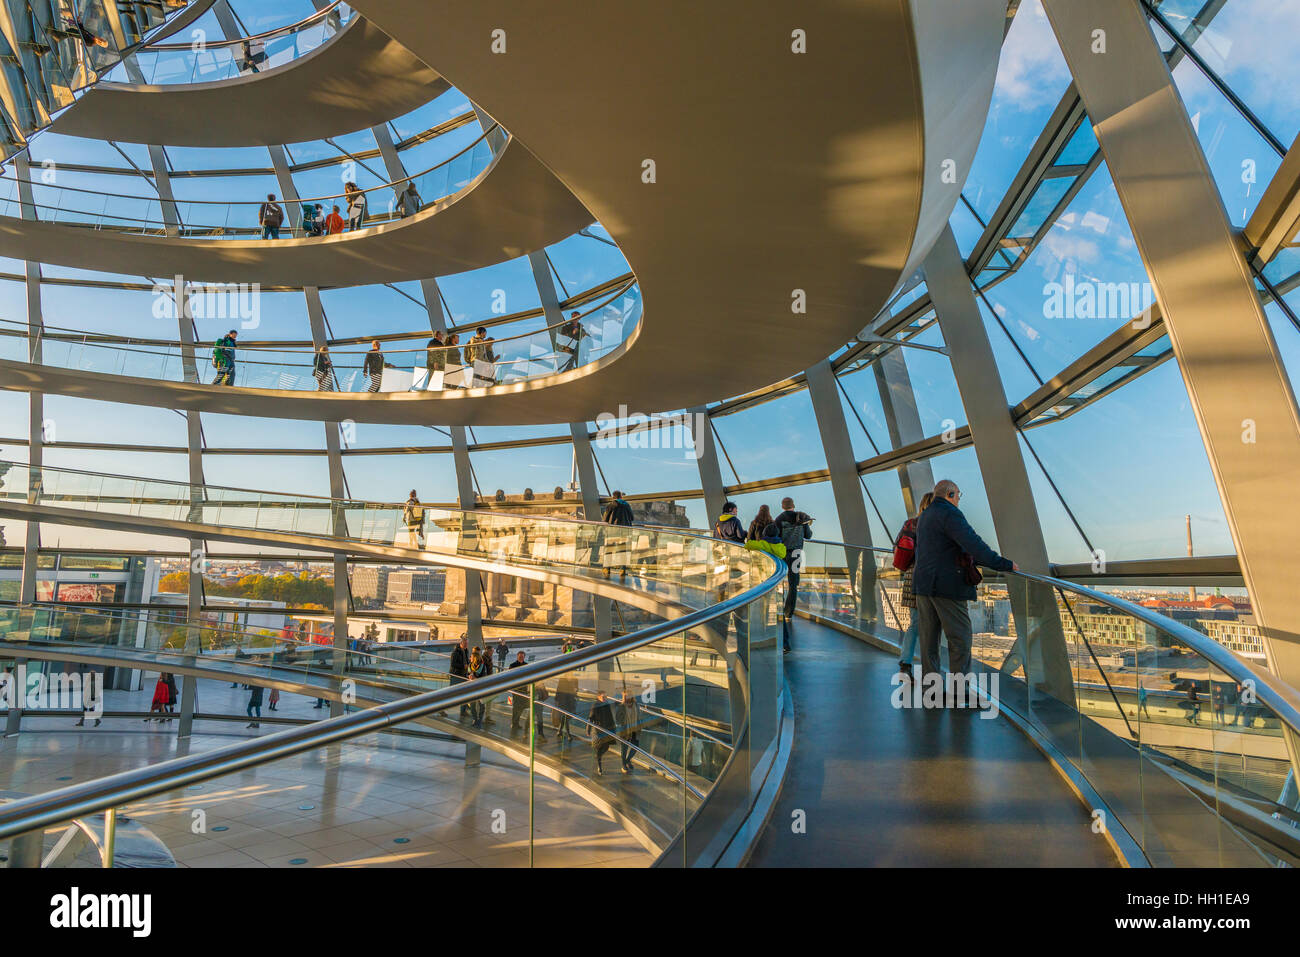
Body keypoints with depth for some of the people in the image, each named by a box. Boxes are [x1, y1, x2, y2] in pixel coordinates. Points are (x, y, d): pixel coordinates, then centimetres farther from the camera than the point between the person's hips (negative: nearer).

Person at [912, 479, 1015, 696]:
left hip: (923, 584, 9)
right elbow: (973, 544, -20)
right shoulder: (949, 514, -11)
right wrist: (1004, 564, -15)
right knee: (960, 638, -3)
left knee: (929, 636, 9)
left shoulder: (925, 517, 19)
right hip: (946, 585, -9)